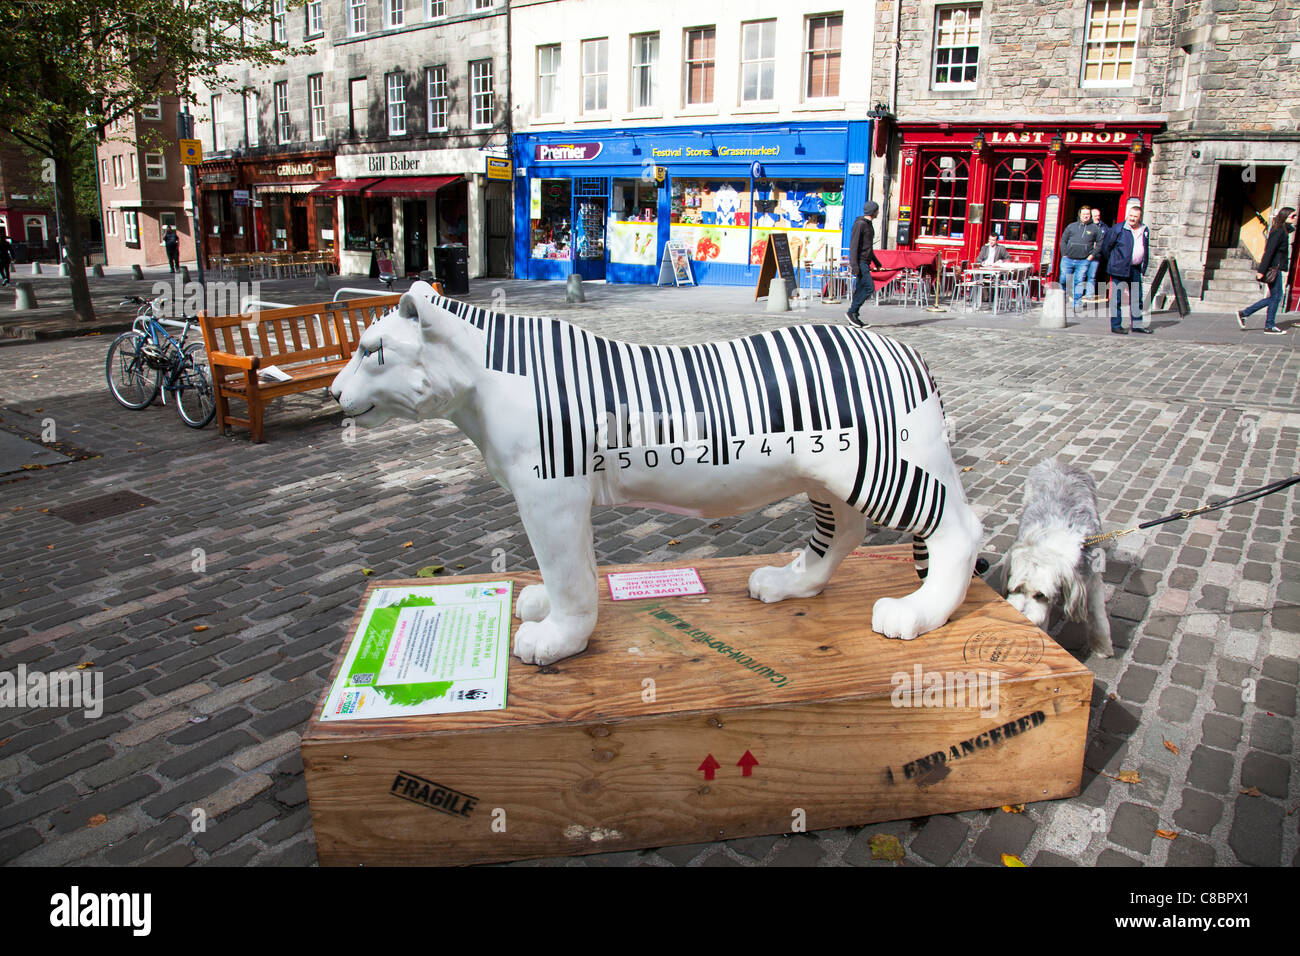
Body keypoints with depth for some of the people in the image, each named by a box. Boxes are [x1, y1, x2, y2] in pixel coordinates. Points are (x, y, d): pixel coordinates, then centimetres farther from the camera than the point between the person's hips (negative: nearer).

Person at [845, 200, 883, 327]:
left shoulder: (869, 224, 19)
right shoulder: (860, 224, -11)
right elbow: (854, 245, -18)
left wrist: (876, 262, 30)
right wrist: (854, 264, -25)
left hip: (865, 262, 9)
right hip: (860, 262, -9)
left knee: (860, 289, 6)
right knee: (869, 288, -14)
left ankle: (854, 318, 7)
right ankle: (852, 311, -8)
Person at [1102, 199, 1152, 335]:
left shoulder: (1145, 231, 10)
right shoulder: (1118, 229, -7)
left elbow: (1146, 250, 21)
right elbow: (1106, 246, 0)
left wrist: (1143, 267, 16)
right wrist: (1113, 262, 5)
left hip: (1135, 269, 6)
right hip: (1119, 268, -5)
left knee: (1137, 298, 9)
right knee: (1117, 298, -3)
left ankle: (1136, 324, 17)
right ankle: (1116, 325, 3)